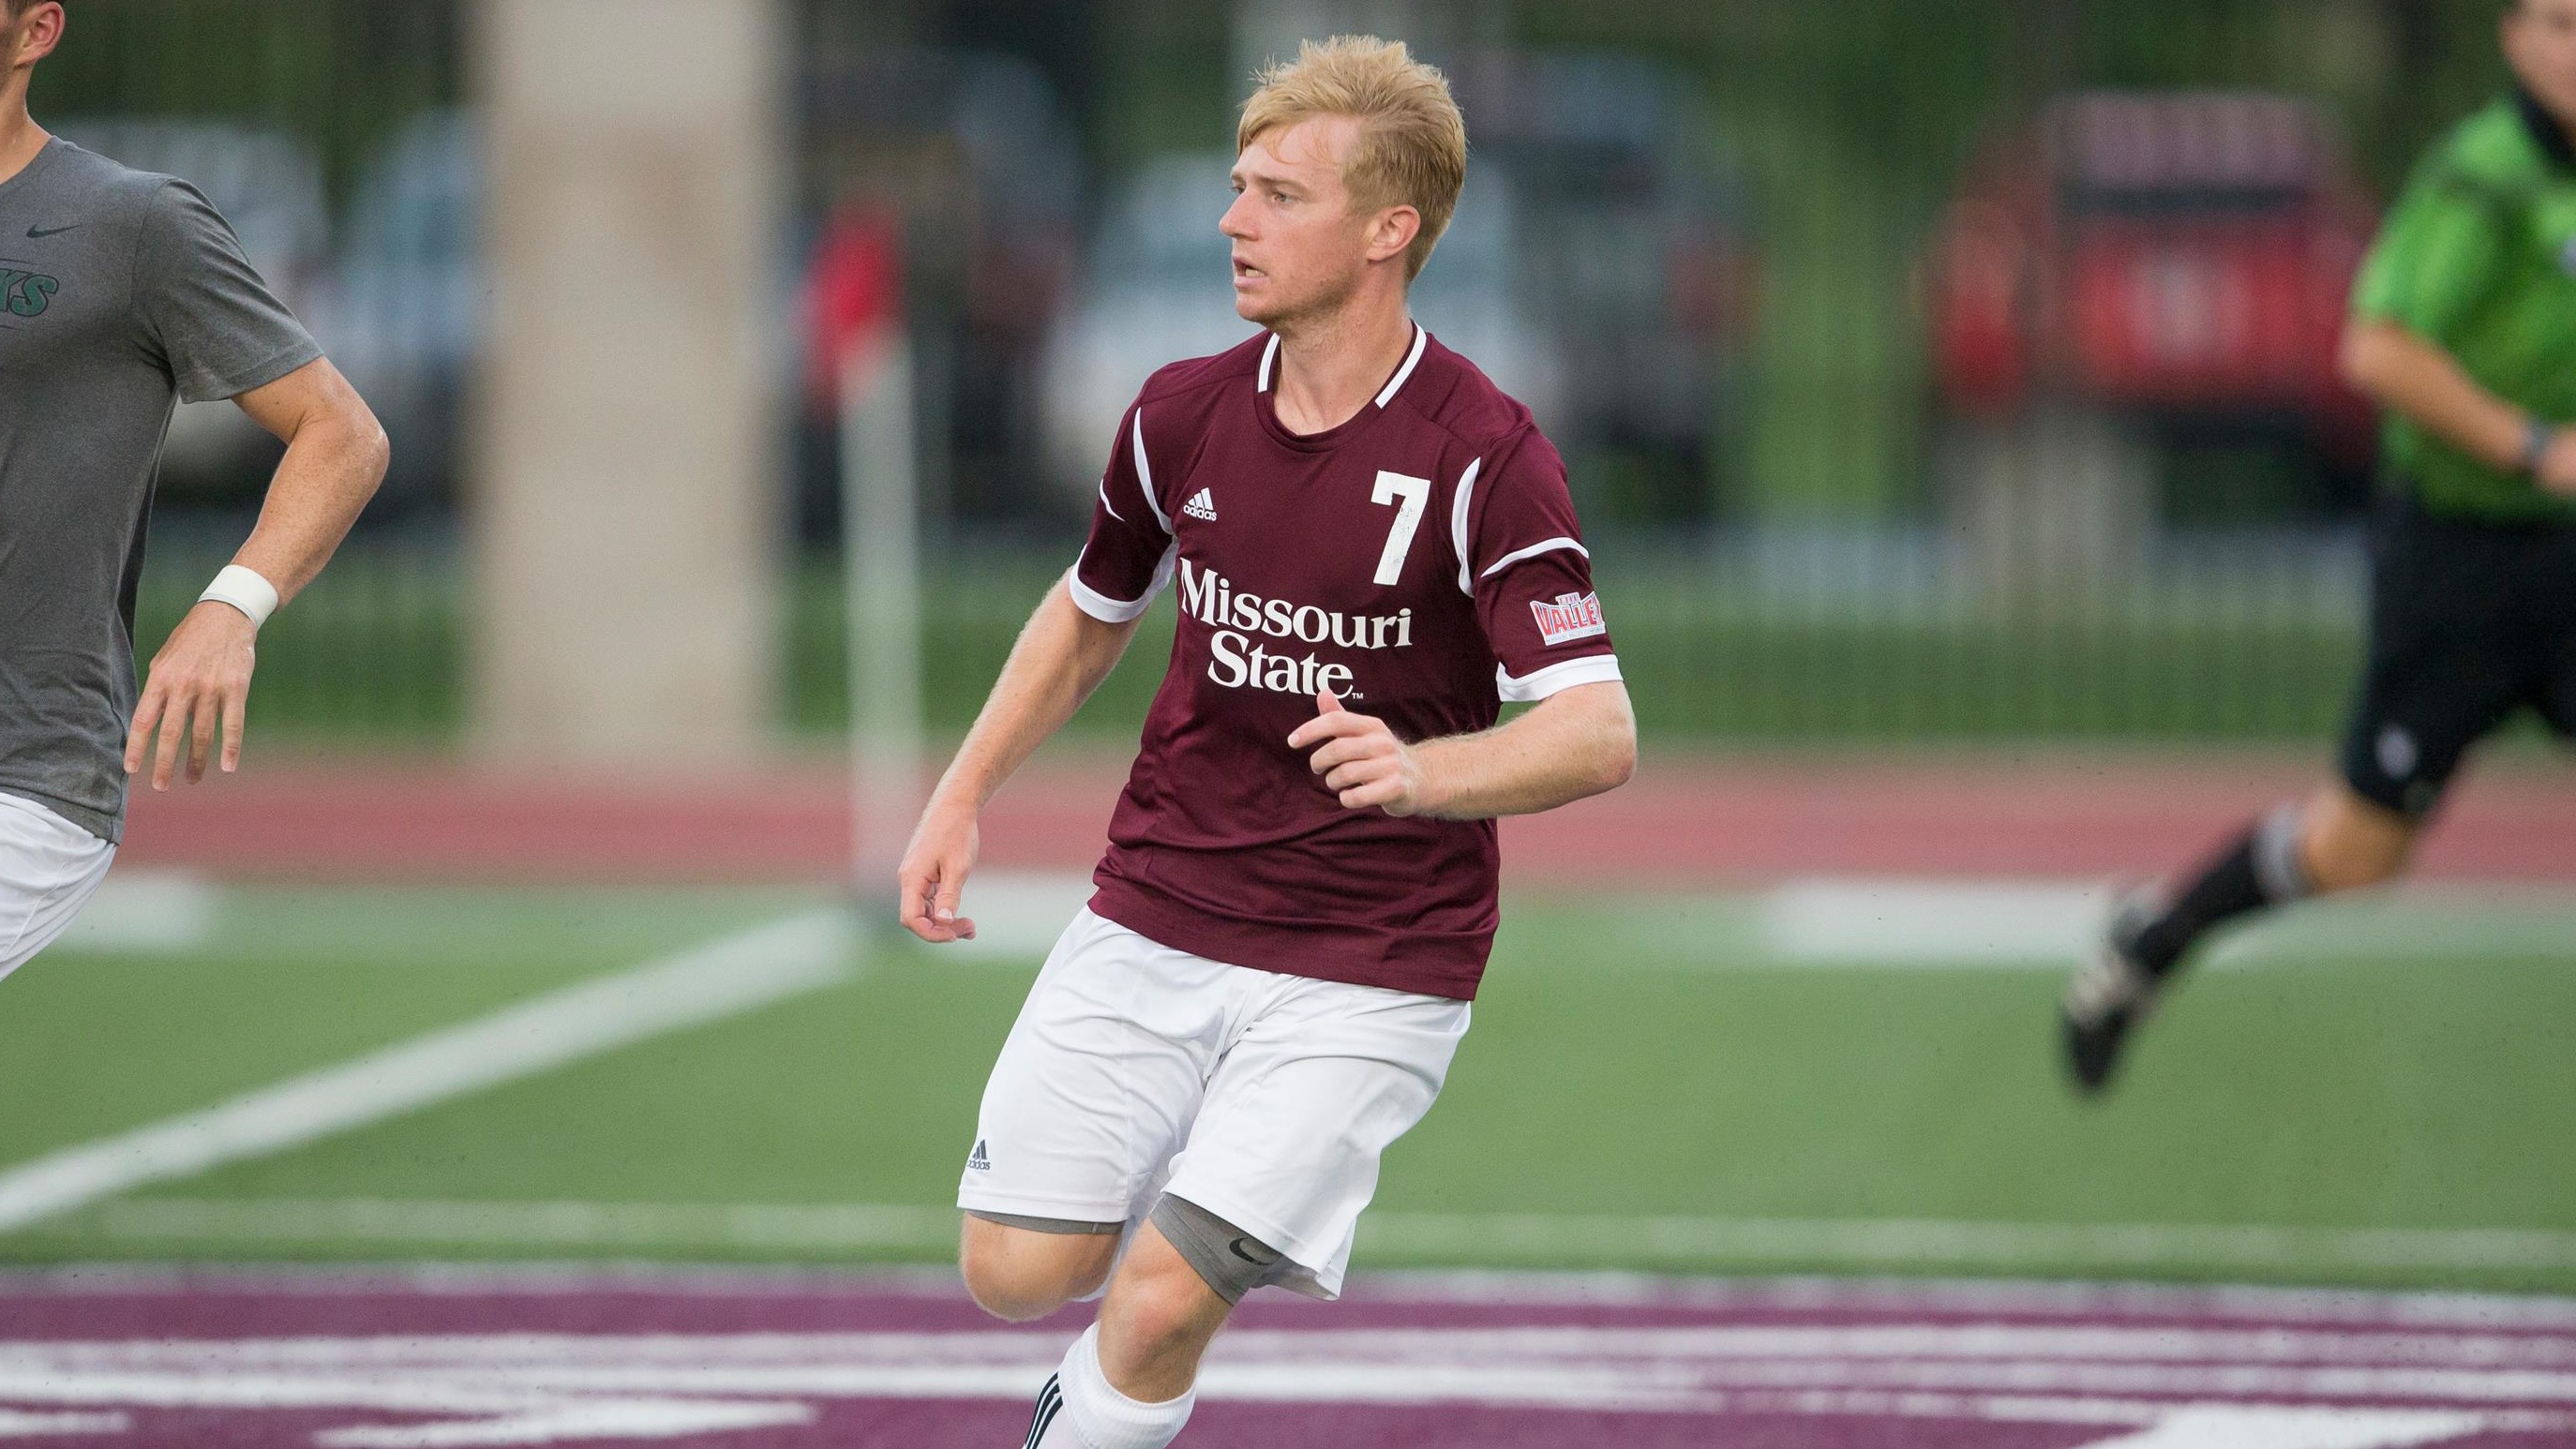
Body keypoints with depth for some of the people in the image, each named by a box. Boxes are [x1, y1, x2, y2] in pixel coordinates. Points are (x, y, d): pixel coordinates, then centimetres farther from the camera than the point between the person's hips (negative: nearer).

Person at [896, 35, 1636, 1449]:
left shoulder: (1484, 457, -16)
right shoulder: (1183, 414, 0)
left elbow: (1598, 733, -23)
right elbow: (1090, 610, 21)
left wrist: (1423, 771, -40)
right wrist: (962, 795, 14)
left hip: (1365, 976, -5)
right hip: (1150, 924, 5)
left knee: (1159, 1306, -16)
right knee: (1017, 1271, -4)